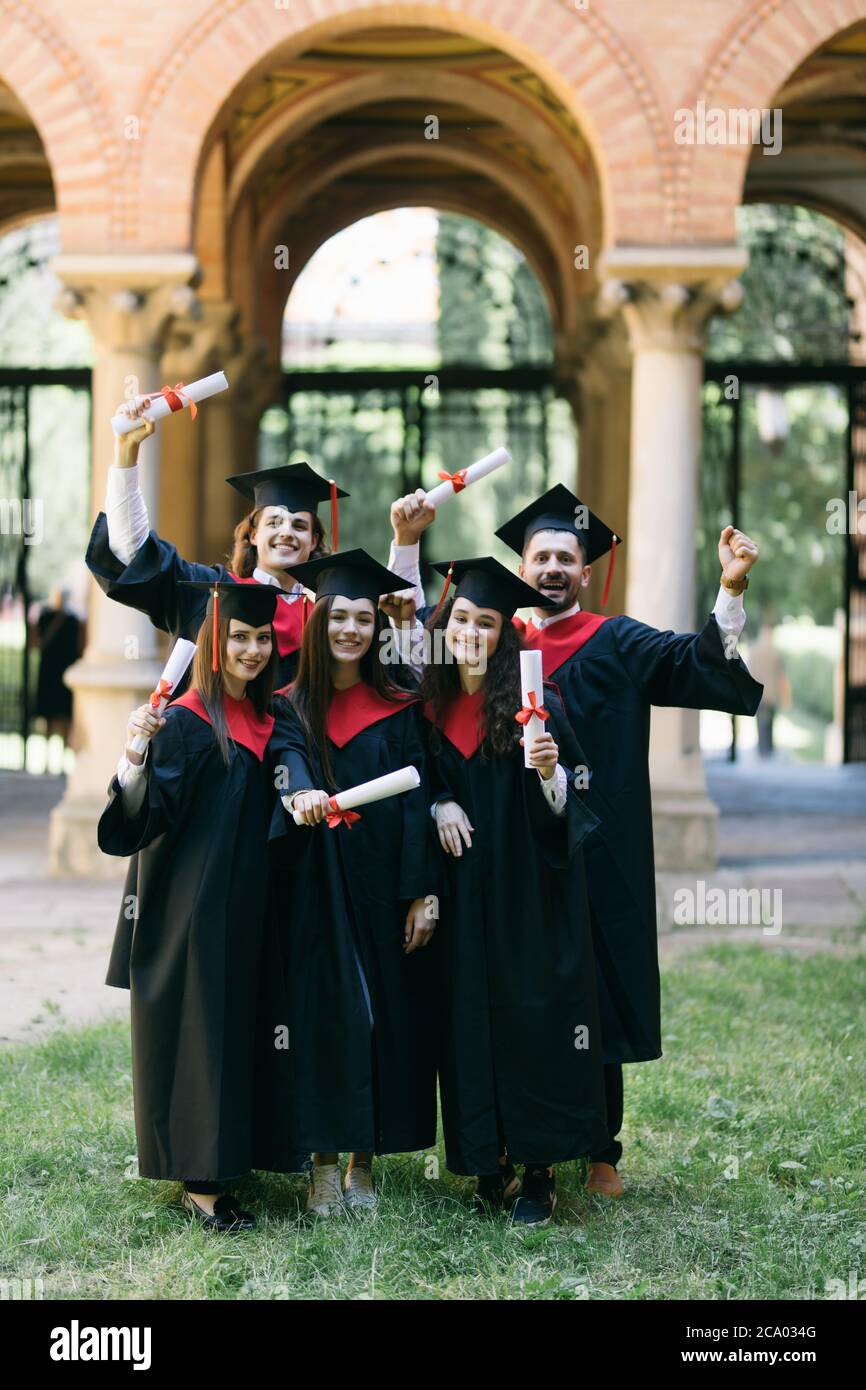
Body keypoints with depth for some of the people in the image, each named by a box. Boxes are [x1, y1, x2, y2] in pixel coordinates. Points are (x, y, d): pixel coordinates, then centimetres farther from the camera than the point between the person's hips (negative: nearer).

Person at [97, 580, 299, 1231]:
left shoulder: (265, 721, 11)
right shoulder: (183, 723, -11)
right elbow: (143, 818, -20)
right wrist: (135, 756, -35)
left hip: (250, 911, 7)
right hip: (195, 912, -7)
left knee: (244, 1027, 12)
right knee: (201, 1032, -4)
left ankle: (227, 1156, 24)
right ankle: (200, 1182, 3)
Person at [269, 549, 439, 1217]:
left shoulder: (398, 709, 5)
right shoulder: (292, 708, 3)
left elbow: (414, 800, 0)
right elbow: (287, 759, -18)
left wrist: (421, 891, -8)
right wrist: (300, 791, -42)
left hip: (382, 889, 1)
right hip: (317, 889, -1)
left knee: (386, 1010, 2)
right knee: (323, 1008, -3)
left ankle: (365, 1160, 13)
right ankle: (324, 1162, 5)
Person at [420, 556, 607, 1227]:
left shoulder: (533, 703, -6)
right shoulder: (433, 704, 5)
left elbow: (569, 805, -6)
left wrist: (551, 773, -26)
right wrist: (439, 804, -3)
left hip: (530, 894, -4)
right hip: (464, 895, 4)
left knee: (531, 1017, -1)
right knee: (471, 1020, 6)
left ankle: (539, 1171, 8)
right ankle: (489, 1164, 16)